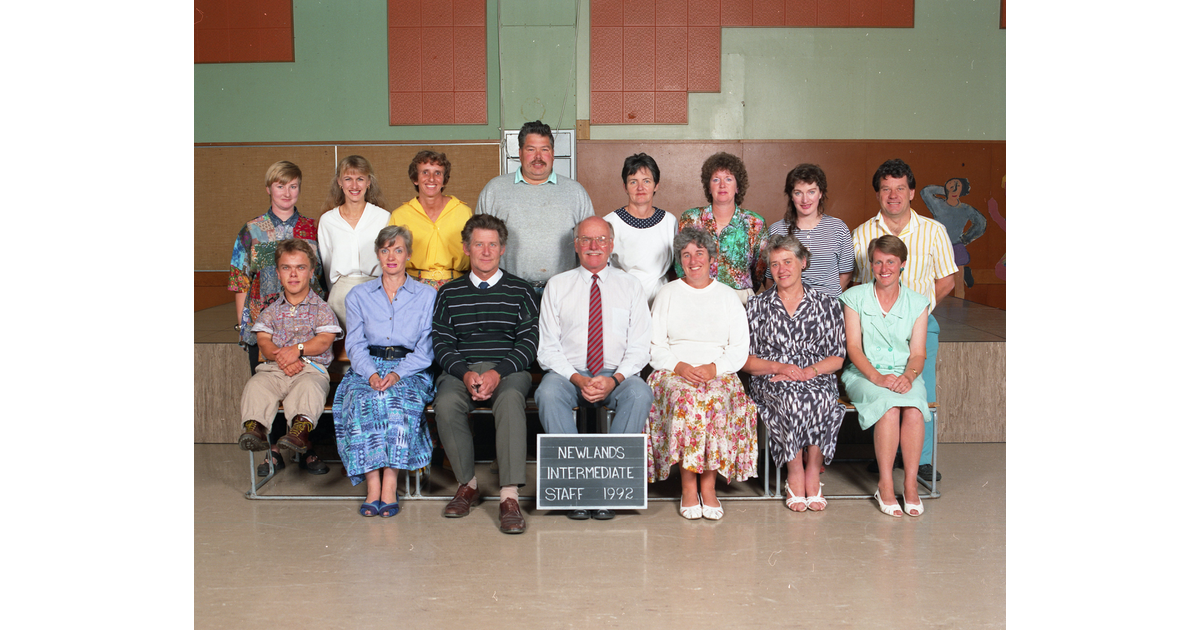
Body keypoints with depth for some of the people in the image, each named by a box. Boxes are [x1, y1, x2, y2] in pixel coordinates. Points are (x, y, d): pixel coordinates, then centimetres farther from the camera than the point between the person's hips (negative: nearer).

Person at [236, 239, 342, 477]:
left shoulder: (321, 308, 11)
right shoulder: (272, 310, 20)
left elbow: (324, 340, -2)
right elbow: (263, 341, 7)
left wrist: (297, 349, -17)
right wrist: (281, 357, -14)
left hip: (312, 368, -3)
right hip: (274, 369, 4)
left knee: (309, 386, -37)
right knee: (255, 385, -28)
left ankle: (300, 429, -58)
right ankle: (255, 427, -41)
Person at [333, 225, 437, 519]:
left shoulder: (427, 295, 10)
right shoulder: (359, 295, 16)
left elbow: (426, 348, 2)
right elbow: (355, 344, 7)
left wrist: (398, 374, -15)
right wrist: (371, 374, -13)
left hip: (411, 370, -2)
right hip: (368, 368, 2)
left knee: (399, 400, -35)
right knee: (362, 401, -32)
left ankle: (390, 483, -33)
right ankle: (372, 484, -31)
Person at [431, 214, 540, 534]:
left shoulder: (520, 291, 13)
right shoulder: (449, 293, 18)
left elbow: (529, 341, 3)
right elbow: (441, 342, 9)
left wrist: (498, 372, -14)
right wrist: (465, 373, -11)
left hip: (508, 369, -1)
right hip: (461, 369, 2)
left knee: (510, 400, -36)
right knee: (445, 405, -32)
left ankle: (509, 496, -38)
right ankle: (467, 484, -11)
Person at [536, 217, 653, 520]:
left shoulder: (630, 286, 11)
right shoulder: (557, 285, 10)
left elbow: (639, 347, 4)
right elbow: (547, 347, 3)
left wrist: (615, 379, -15)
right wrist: (577, 379, -14)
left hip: (618, 376, 0)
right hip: (568, 373, 0)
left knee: (639, 394, -32)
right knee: (548, 393, -33)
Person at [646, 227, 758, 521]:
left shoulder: (728, 296, 15)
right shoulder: (668, 294, 15)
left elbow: (740, 348, 7)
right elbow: (655, 346, 8)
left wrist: (714, 368, -12)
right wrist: (679, 366, -12)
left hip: (719, 373, 0)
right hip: (674, 372, 0)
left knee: (717, 399, -34)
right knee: (684, 398, -34)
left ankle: (709, 484, -23)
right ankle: (688, 487, -26)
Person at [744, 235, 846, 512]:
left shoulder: (827, 304, 11)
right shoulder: (758, 305, 11)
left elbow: (837, 357, 6)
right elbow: (745, 359, 5)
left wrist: (808, 371, -12)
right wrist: (780, 367, -12)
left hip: (817, 377, 0)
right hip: (770, 381, 0)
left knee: (822, 399, -34)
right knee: (791, 399, -35)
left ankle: (813, 470, -17)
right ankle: (795, 473, -18)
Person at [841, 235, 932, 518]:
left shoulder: (917, 303, 10)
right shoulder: (855, 297, 4)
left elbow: (918, 352, 4)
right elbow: (853, 348, -3)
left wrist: (908, 376, -19)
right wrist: (877, 377, -20)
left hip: (904, 375, 2)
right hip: (864, 375, -2)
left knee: (914, 410, -31)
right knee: (890, 406, -33)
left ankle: (910, 485, -21)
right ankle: (885, 486, -23)